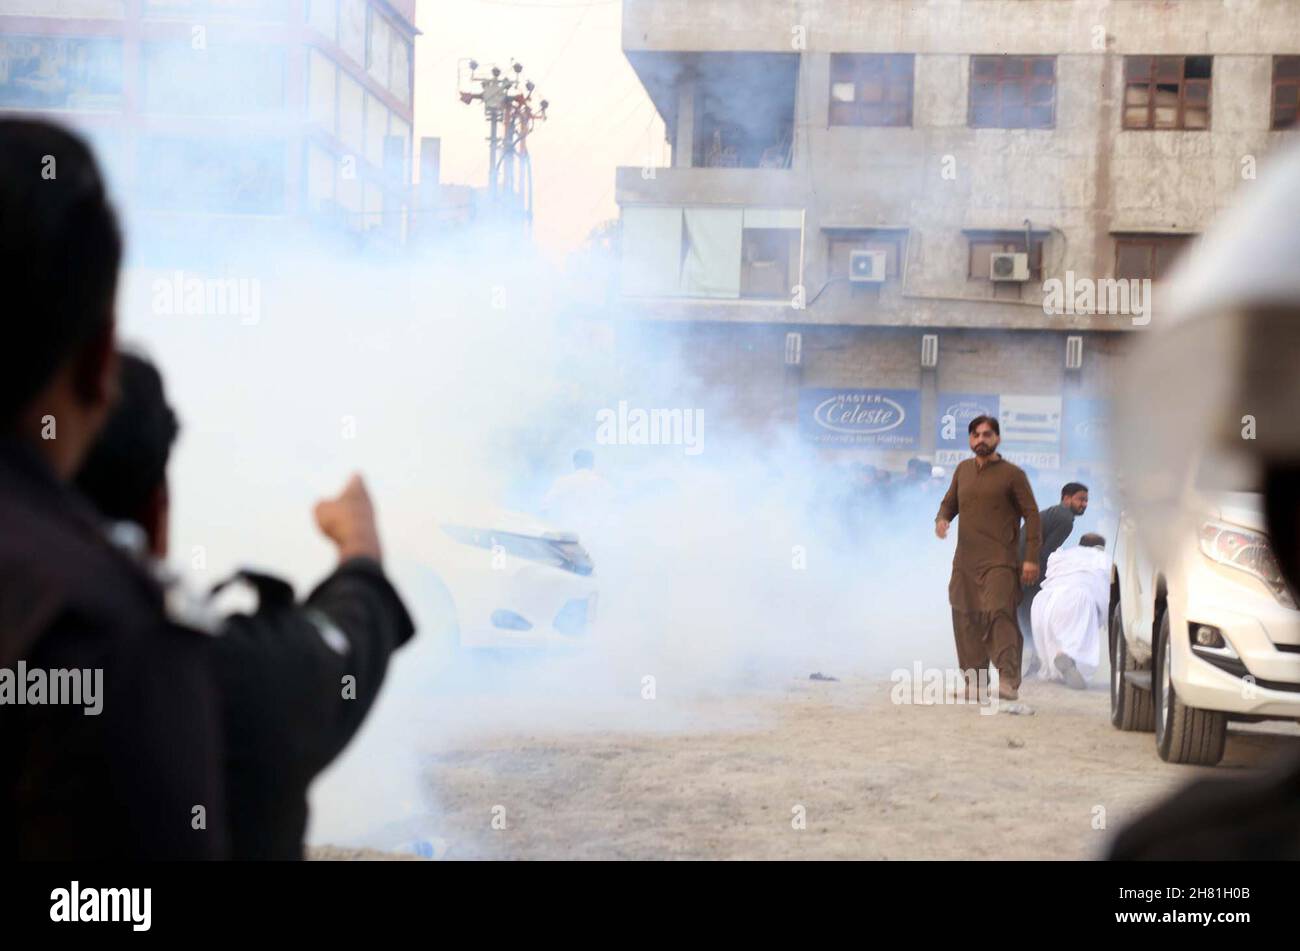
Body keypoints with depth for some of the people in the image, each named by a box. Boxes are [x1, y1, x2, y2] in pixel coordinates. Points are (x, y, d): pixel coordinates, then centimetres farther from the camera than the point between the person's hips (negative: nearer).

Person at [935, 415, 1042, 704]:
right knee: (966, 620, 6)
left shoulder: (1011, 474, -1)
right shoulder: (963, 470, 13)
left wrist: (1031, 558, -8)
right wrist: (942, 518, 0)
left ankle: (1009, 681, -23)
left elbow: (1032, 514, -2)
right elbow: (949, 502, 25)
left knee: (998, 614, -20)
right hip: (965, 561, 6)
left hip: (999, 561, -6)